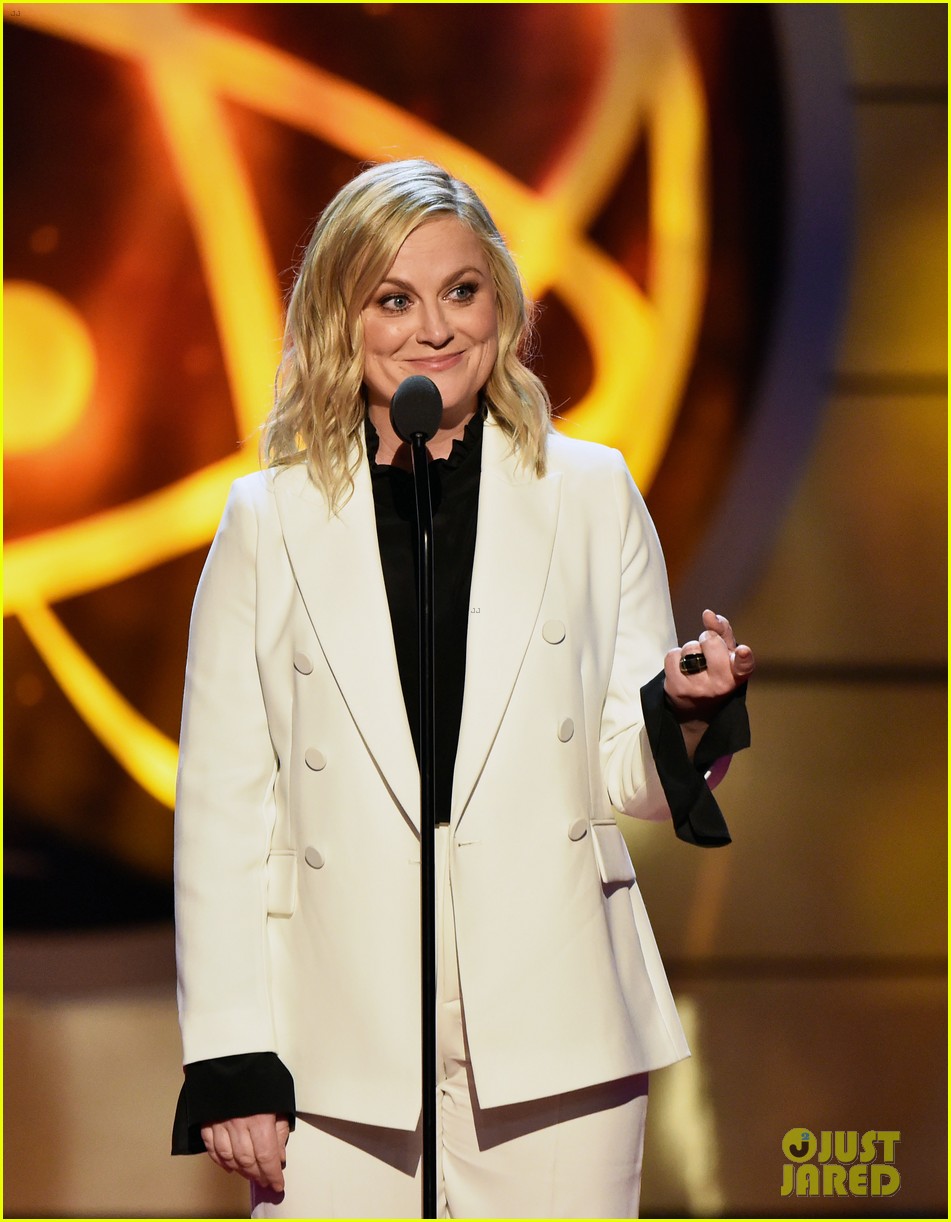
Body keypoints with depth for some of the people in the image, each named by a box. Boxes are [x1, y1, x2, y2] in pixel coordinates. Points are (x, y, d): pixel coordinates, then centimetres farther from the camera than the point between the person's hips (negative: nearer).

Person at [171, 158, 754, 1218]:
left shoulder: (591, 494, 9)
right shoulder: (267, 521, 7)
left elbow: (625, 776, 11)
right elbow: (223, 803, 6)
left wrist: (685, 712, -13)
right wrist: (230, 1061, 0)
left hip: (553, 1044, 0)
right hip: (340, 1047, 0)